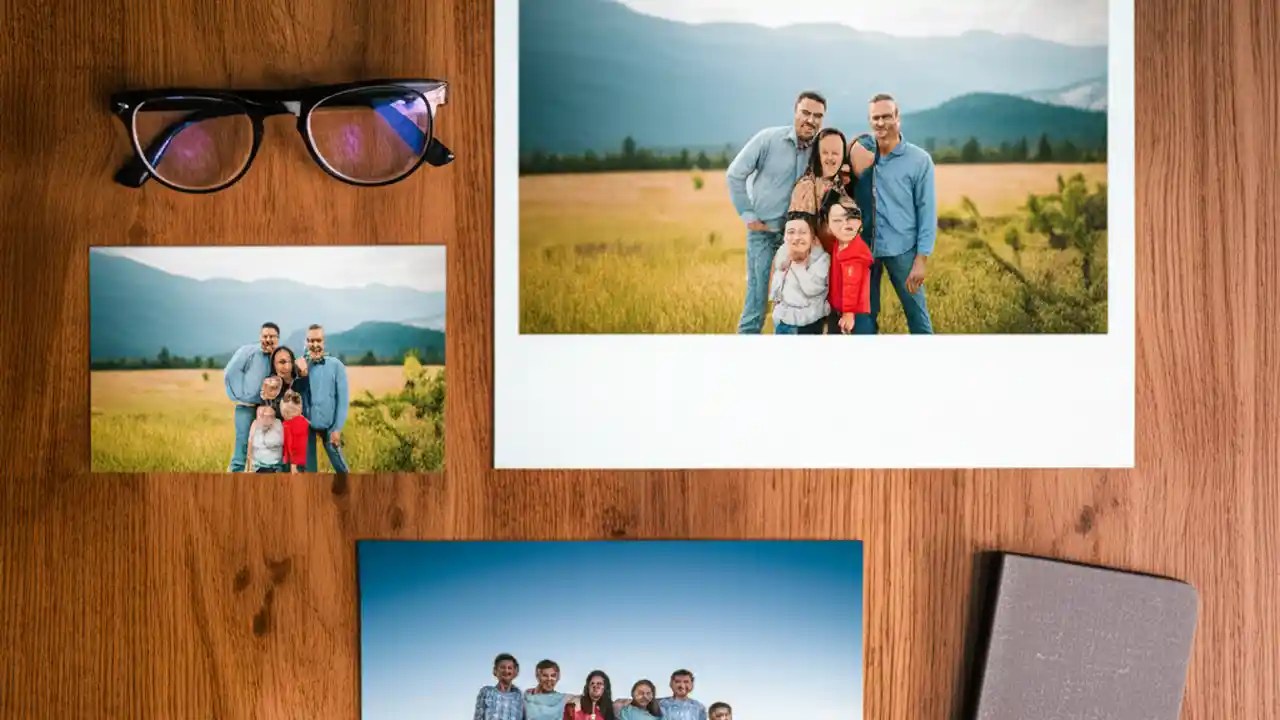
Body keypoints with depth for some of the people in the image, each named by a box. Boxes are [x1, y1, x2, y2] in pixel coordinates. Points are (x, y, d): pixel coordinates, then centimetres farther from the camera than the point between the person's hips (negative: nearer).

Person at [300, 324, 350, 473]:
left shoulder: (336, 365, -6)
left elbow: (343, 398, -6)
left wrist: (337, 428, -8)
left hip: (329, 425, -1)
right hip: (305, 425, 2)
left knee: (337, 462, 6)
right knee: (306, 465, 8)